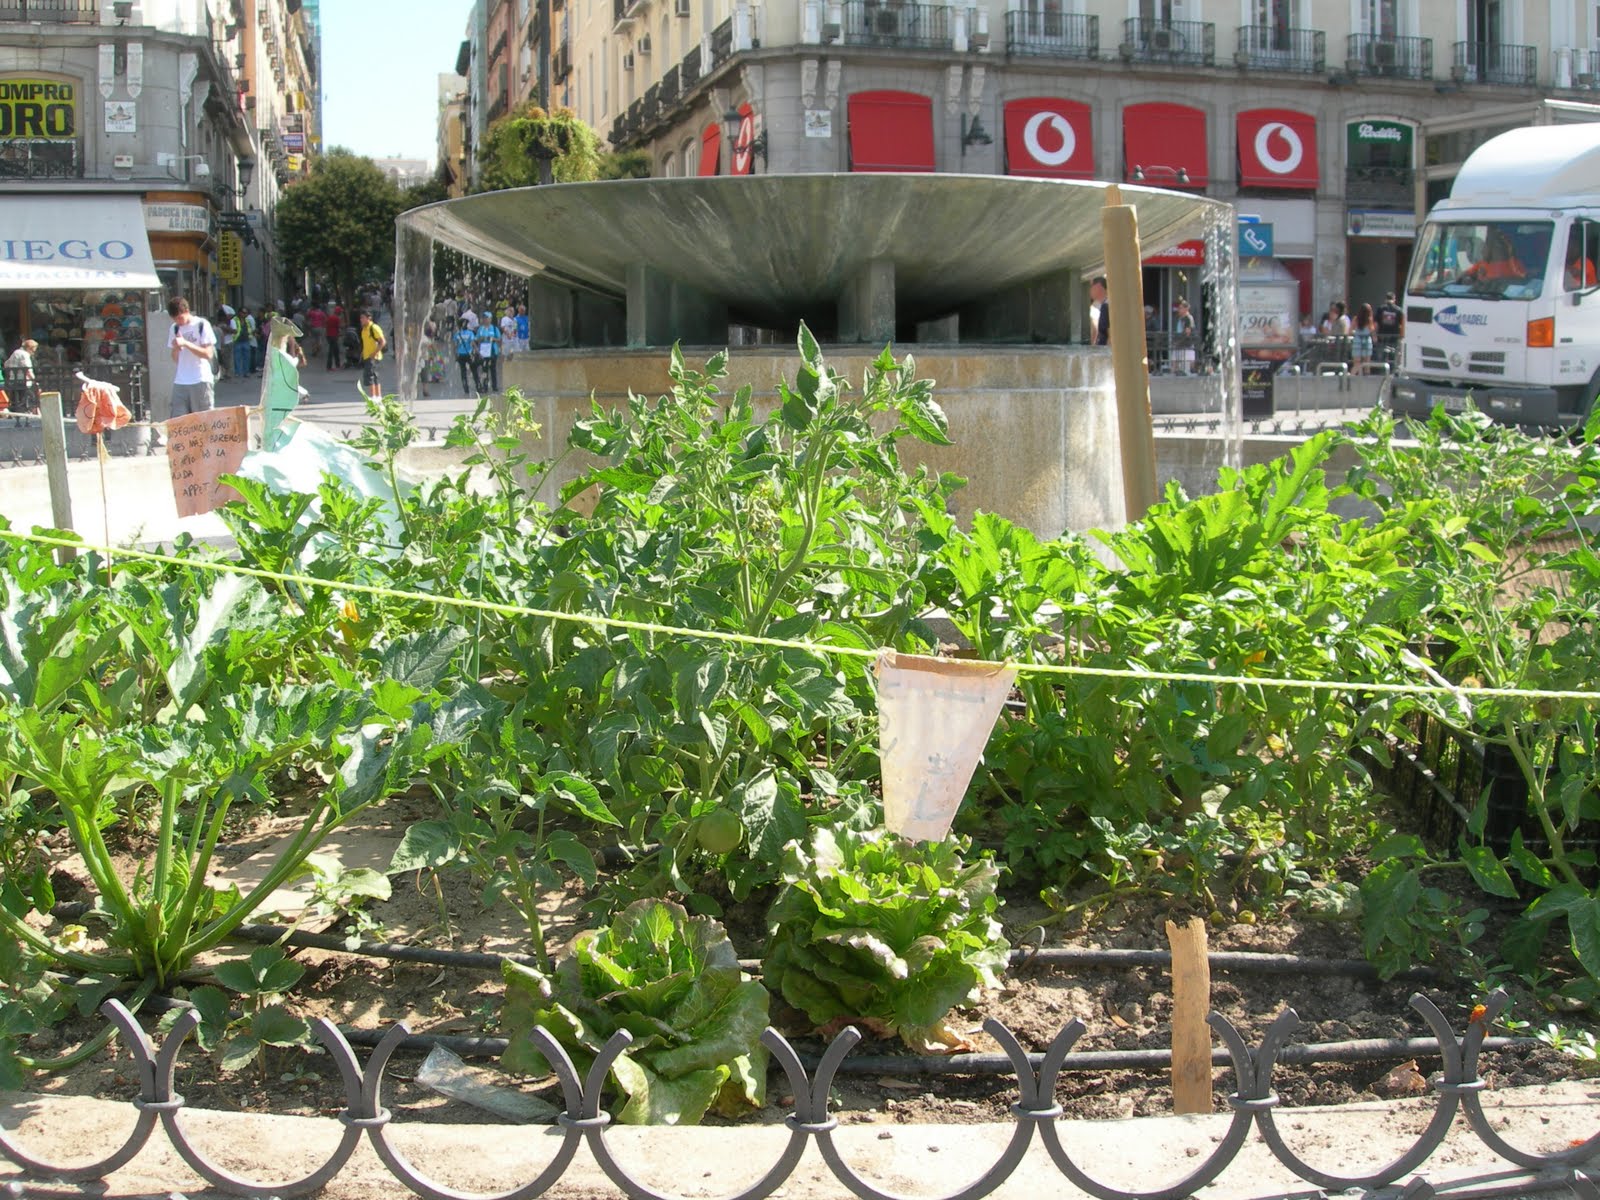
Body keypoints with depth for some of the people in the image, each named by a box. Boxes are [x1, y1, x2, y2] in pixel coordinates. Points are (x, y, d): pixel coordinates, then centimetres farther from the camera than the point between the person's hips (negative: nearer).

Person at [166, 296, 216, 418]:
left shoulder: (202, 325, -2)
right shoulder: (175, 328, 13)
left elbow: (208, 354, -9)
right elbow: (175, 359, 14)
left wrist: (186, 343, -16)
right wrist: (176, 348, -7)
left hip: (201, 381, -4)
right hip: (180, 382, 4)